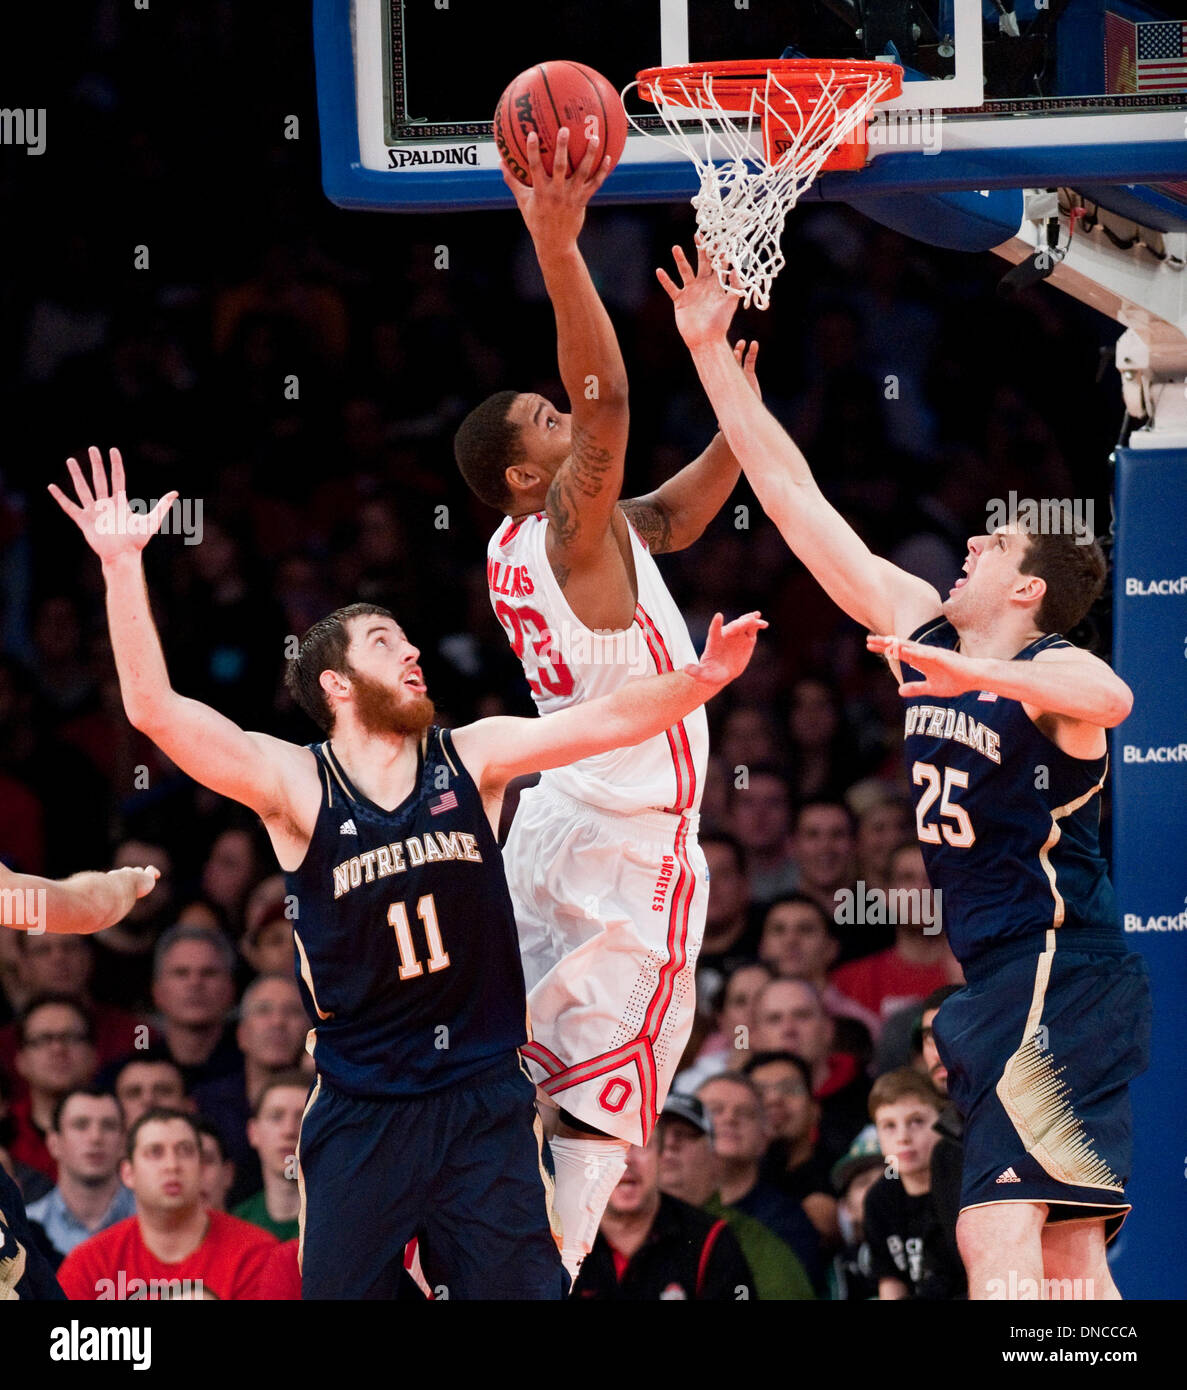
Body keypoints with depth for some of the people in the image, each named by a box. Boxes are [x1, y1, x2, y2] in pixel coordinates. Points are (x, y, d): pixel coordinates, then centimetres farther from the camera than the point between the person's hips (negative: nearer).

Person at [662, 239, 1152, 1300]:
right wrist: (711, 352, 10)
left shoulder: (1052, 672, -11)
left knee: (999, 1234, -20)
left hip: (1060, 971, -9)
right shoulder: (920, 629, 11)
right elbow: (795, 496, 13)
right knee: (1068, 1263, 9)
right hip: (1003, 976, 9)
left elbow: (1110, 700, -38)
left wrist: (975, 676, -54)